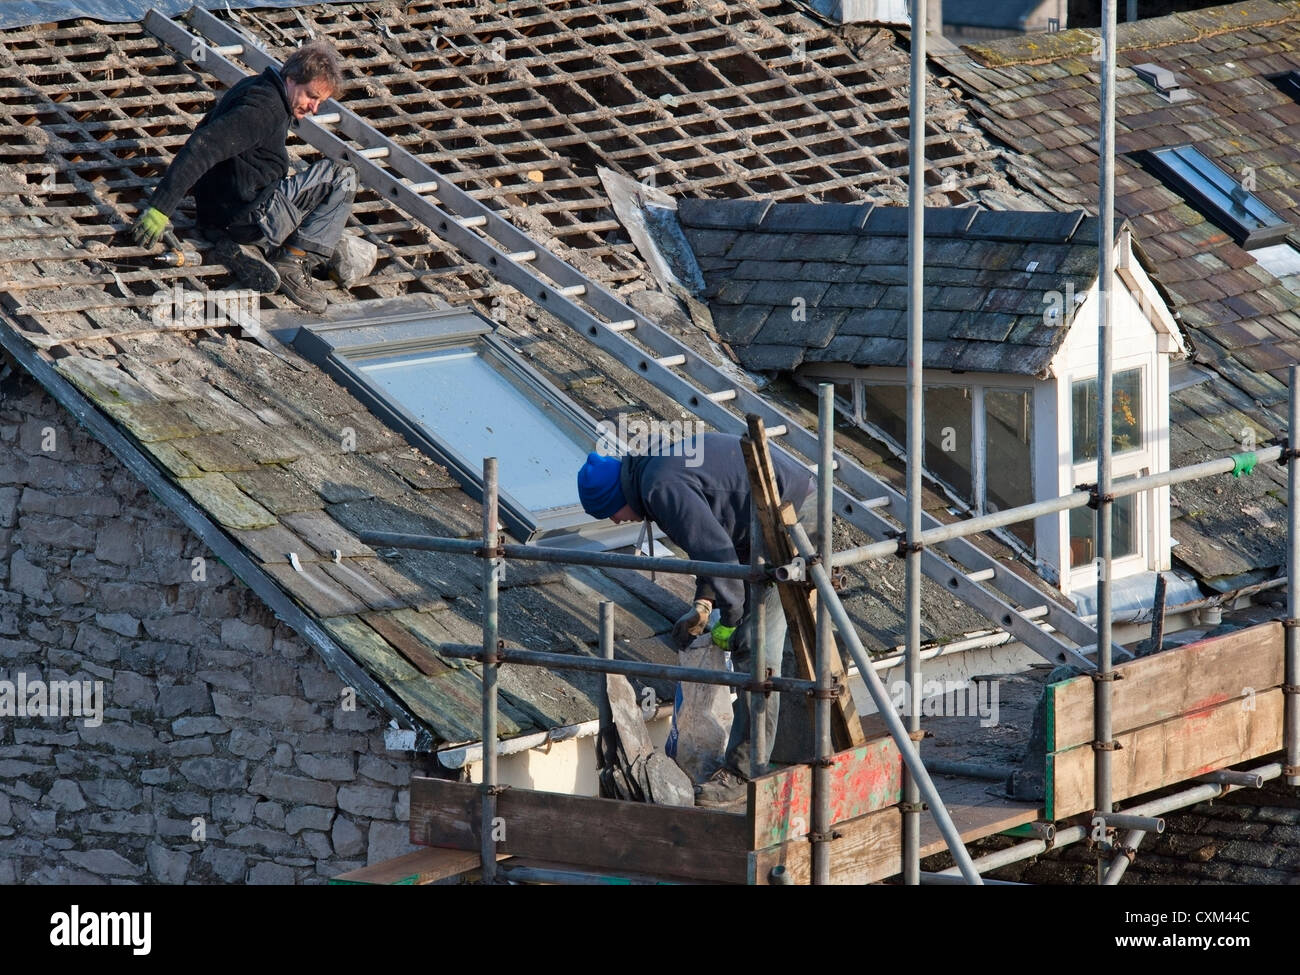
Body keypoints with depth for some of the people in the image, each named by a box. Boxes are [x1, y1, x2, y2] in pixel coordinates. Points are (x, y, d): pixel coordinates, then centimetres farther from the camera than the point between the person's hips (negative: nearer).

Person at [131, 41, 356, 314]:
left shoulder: (253, 88, 12)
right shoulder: (265, 108, -19)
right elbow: (201, 147, -28)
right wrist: (160, 207, -32)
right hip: (247, 215, -10)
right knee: (342, 178, -2)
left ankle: (239, 247, 8)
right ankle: (295, 262, -9)